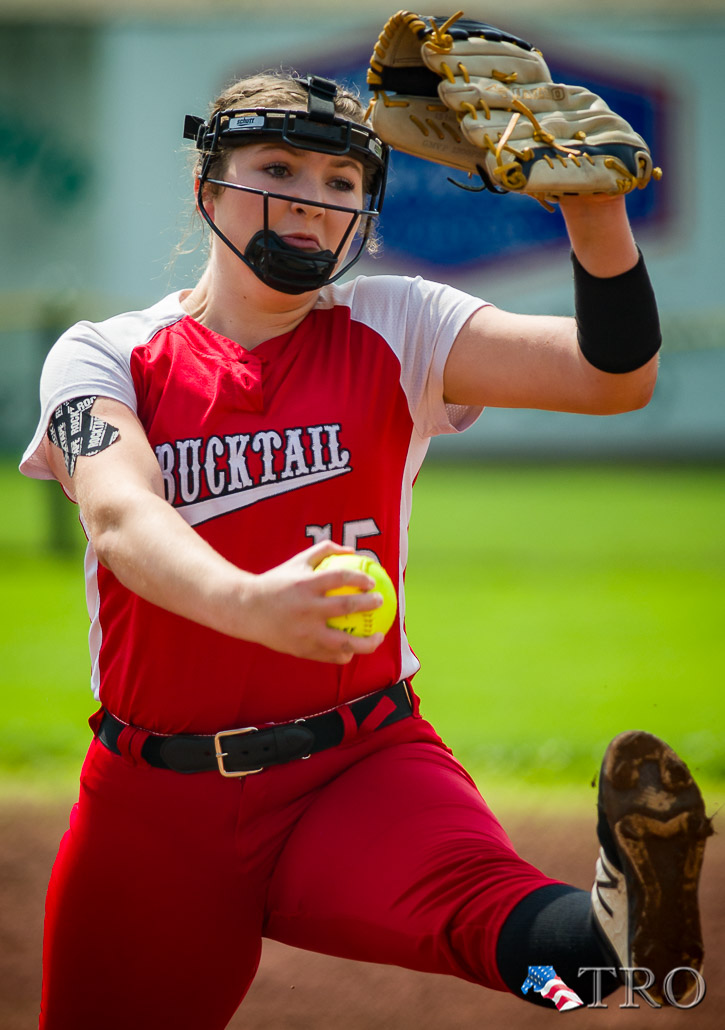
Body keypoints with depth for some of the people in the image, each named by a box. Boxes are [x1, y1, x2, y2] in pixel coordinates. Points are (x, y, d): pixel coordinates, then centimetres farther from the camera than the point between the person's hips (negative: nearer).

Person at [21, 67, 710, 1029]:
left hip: (362, 769, -2)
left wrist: (595, 214, -25)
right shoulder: (104, 356, 5)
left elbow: (615, 377, -5)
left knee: (474, 894, -33)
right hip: (155, 803, 2)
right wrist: (248, 601, -40)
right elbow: (120, 515, -17)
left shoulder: (391, 331, 8)